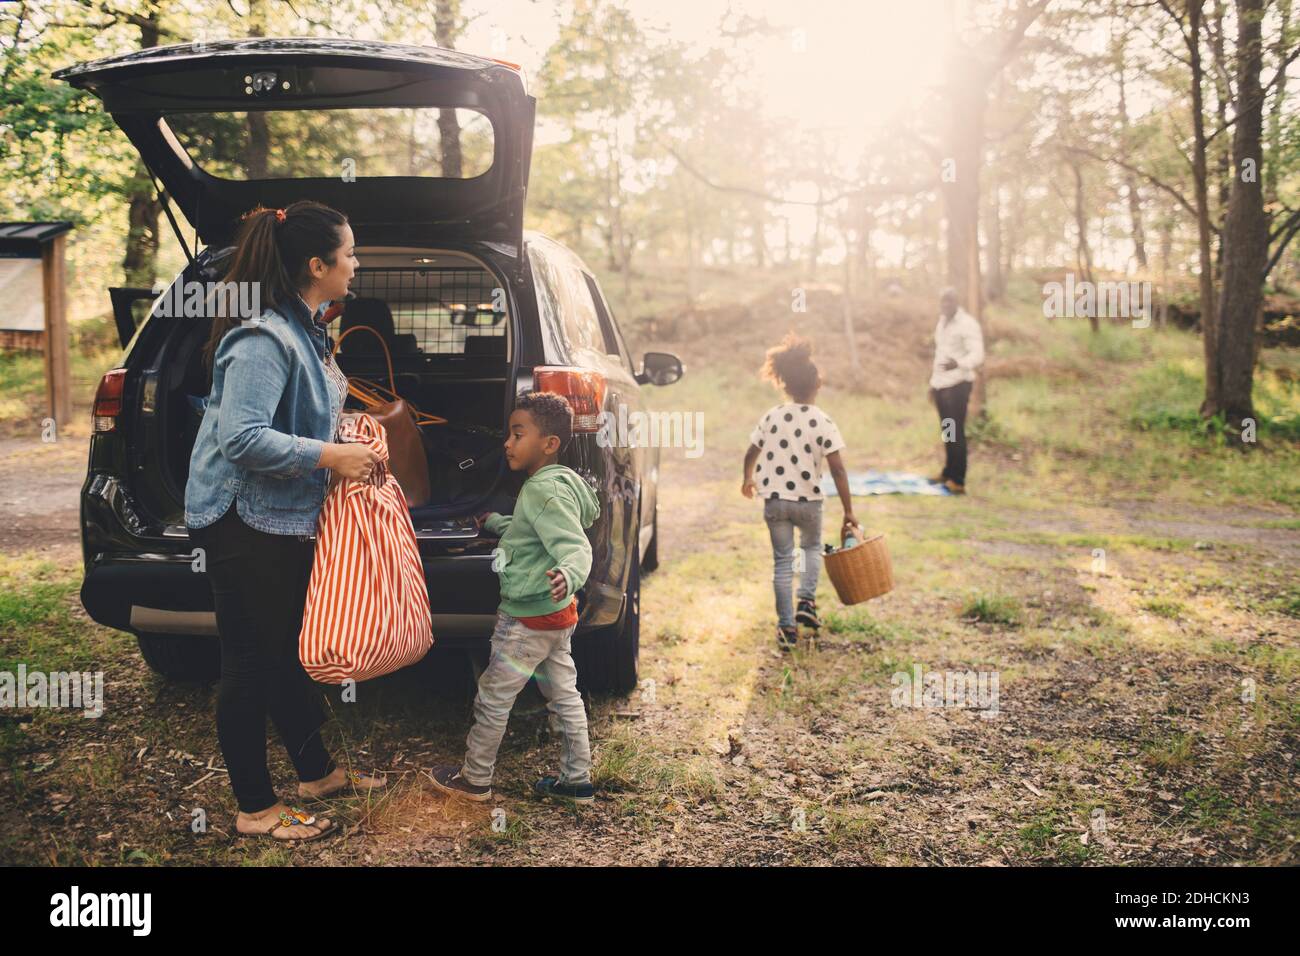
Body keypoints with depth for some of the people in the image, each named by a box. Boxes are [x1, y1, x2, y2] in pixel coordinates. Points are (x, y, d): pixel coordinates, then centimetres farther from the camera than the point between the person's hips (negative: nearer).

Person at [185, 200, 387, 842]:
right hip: (244, 524, -10)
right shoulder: (263, 339, -22)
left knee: (291, 654, 20)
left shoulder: (304, 331, 11)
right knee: (251, 666, 2)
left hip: (287, 520, 10)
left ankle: (315, 772, 35)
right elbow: (241, 437, -29)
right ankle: (255, 808, 15)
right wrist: (330, 456, -25)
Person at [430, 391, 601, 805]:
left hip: (527, 619, -10)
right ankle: (577, 781, 24)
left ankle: (474, 779, 20)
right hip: (557, 614, 10)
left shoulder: (544, 492, -22)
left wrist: (568, 575, -50)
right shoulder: (553, 485, 8)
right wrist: (494, 522, 32)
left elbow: (576, 547, -31)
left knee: (493, 698, 6)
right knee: (564, 696, 15)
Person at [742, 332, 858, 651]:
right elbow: (838, 470, -13)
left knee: (783, 561, 10)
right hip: (809, 500, -1)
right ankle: (806, 601, 12)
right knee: (812, 547, 27)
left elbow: (751, 454, 7)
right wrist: (848, 511, -8)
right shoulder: (823, 422, -10)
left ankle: (787, 627, 9)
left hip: (775, 500, 1)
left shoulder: (772, 416, -3)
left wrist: (748, 480, 27)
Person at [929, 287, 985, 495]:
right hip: (941, 383, 8)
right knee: (946, 432, 13)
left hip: (958, 384, -8)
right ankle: (948, 473, 23)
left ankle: (958, 481, -3)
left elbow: (978, 355, -22)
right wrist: (933, 380, 24)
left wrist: (957, 364, -41)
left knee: (956, 433, -7)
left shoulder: (968, 324, -13)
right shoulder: (942, 321, 14)